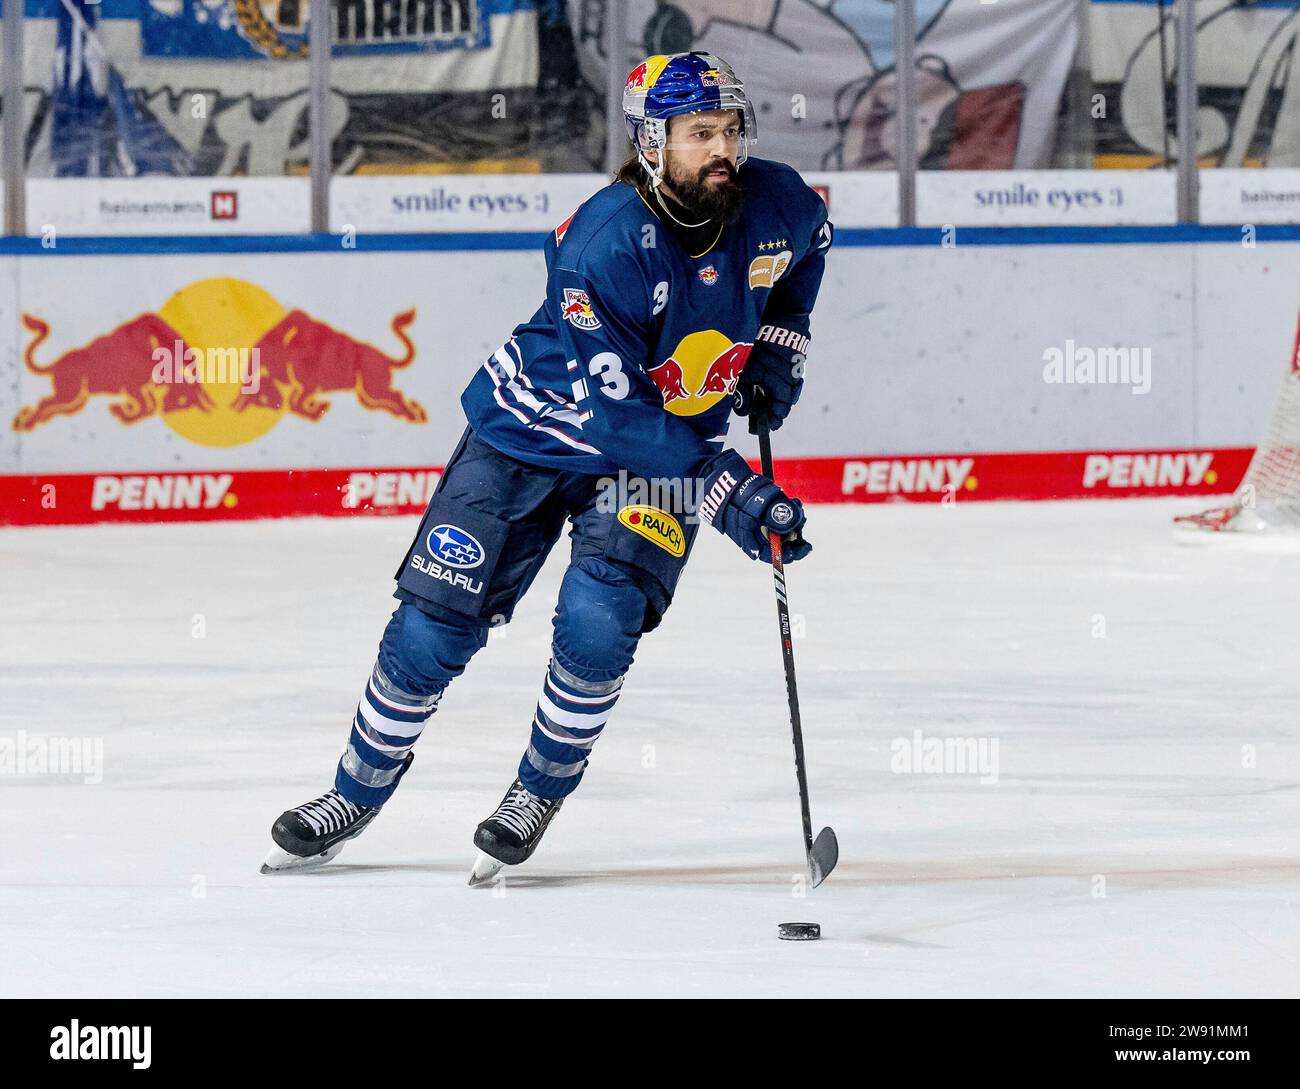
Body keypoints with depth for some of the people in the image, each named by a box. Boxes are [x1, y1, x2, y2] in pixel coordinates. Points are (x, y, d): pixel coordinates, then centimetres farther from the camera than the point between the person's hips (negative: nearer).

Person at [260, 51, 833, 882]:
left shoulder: (775, 206, -15)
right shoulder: (606, 243, -31)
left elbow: (809, 238, 14)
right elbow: (611, 413, -32)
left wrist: (780, 343, 4)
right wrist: (727, 491, -34)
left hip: (671, 437, 3)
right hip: (540, 426, -3)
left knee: (599, 618, -21)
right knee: (435, 619, -4)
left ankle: (542, 792, 5)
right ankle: (359, 793, 19)